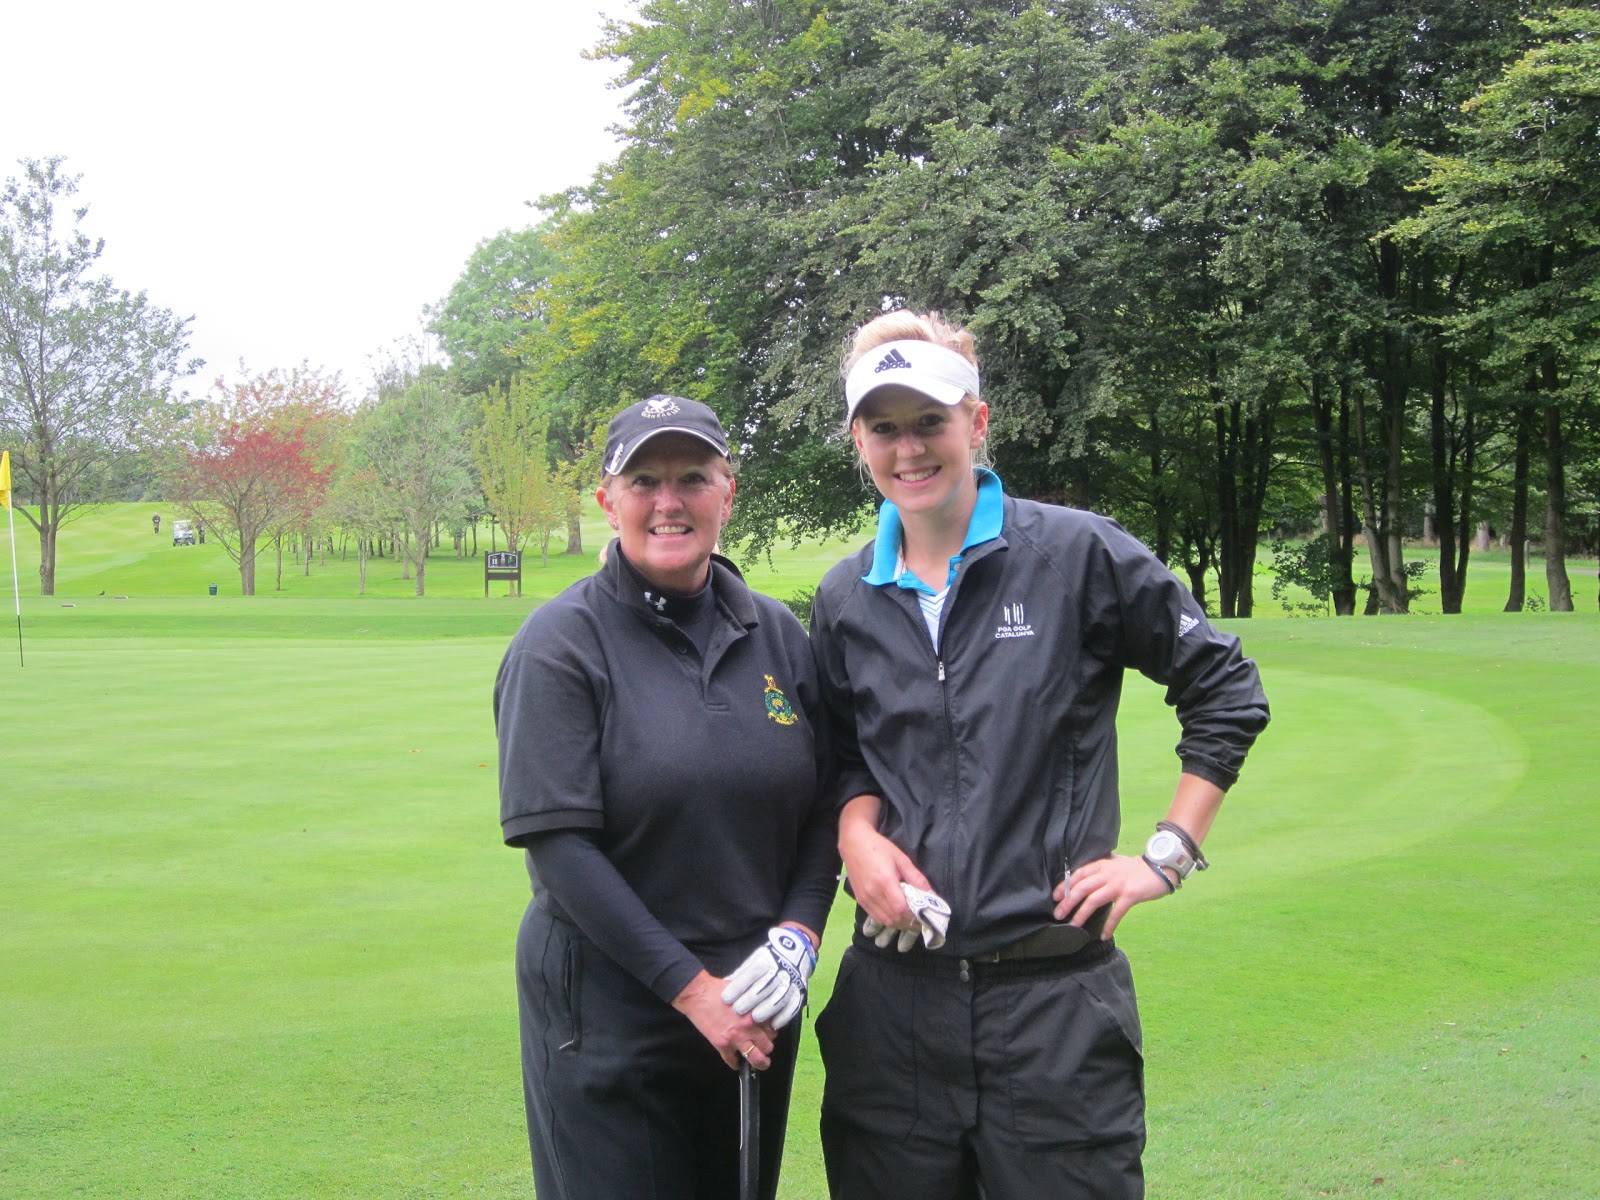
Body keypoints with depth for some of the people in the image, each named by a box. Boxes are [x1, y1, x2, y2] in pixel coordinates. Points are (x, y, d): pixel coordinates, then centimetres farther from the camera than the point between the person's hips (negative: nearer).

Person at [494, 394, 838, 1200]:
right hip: (608, 1014, -4)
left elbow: (823, 808, 10)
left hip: (757, 1011, 5)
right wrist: (690, 985, -16)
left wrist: (798, 935, -7)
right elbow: (557, 842, -14)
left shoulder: (776, 634, 6)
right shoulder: (562, 642, -8)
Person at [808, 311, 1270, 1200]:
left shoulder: (1081, 554, -4)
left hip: (1058, 993, -3)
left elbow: (1226, 691, 3)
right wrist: (857, 828, -1)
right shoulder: (845, 601, 8)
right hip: (895, 991, 4)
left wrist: (1168, 855, -2)